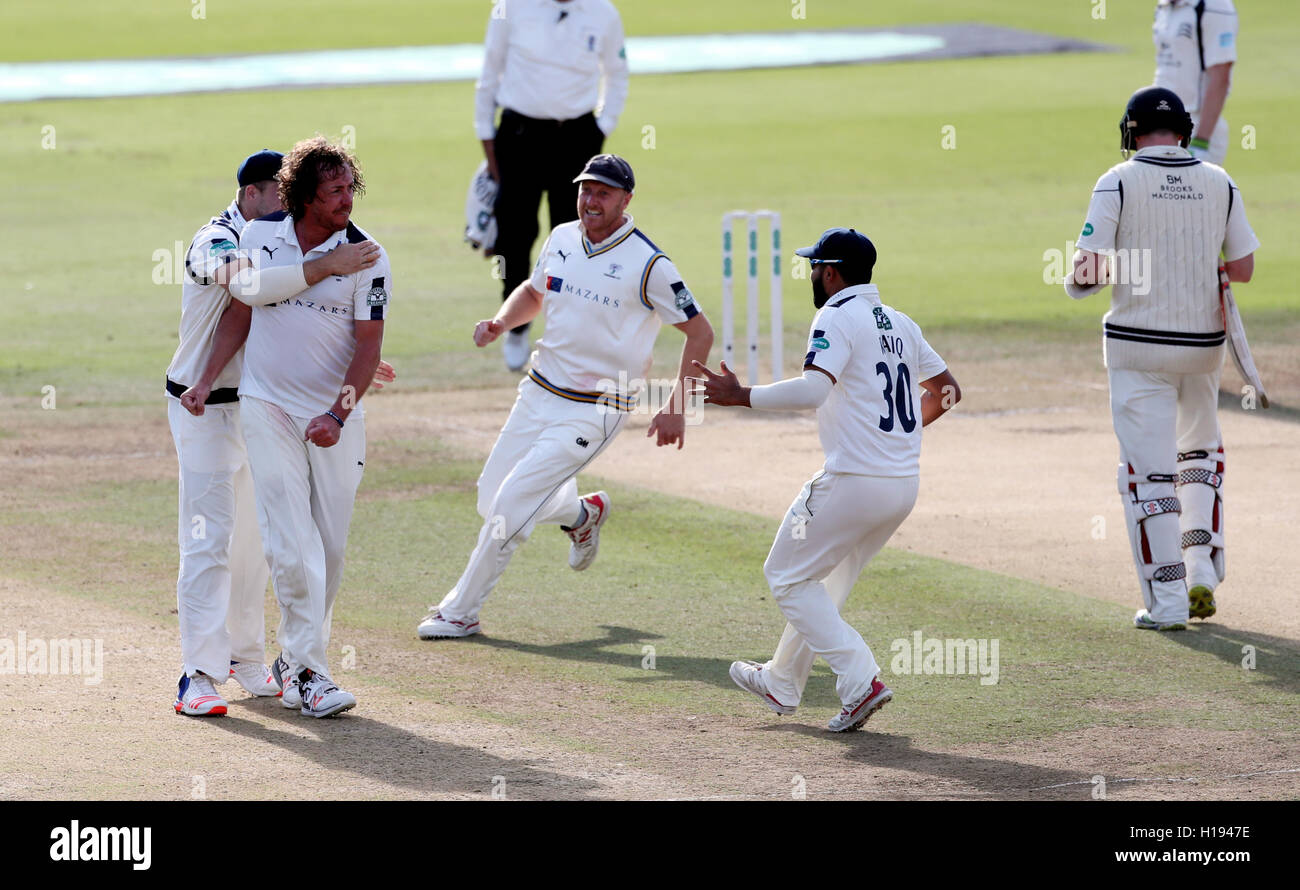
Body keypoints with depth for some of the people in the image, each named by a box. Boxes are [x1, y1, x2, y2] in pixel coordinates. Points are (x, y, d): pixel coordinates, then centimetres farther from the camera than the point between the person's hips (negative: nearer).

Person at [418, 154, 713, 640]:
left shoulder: (648, 265, -15)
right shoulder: (562, 239, 4)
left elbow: (699, 331, -10)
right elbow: (533, 292, 22)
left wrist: (676, 407, -16)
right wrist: (500, 322, 1)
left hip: (595, 412, -7)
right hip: (539, 394, 7)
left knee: (511, 504, -13)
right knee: (492, 500, 12)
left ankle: (460, 612, 2)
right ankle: (583, 513, 40)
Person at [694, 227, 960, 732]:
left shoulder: (838, 317, -10)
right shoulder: (900, 323, 15)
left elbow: (811, 390, -26)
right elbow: (947, 389, 23)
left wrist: (740, 397, -19)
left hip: (853, 482, -8)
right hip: (905, 485, 8)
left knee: (788, 577, 5)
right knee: (826, 580, 24)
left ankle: (861, 680, -7)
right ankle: (782, 683, 35)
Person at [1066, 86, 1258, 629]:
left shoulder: (1119, 182, -8)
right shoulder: (1219, 183, 1)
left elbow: (1087, 271, -13)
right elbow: (1243, 269, 2)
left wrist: (1079, 280, 9)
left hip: (1138, 346, -3)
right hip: (1203, 343, 3)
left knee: (1148, 469, 0)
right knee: (1200, 453, 24)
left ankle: (1167, 603, -3)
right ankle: (1203, 570, 12)